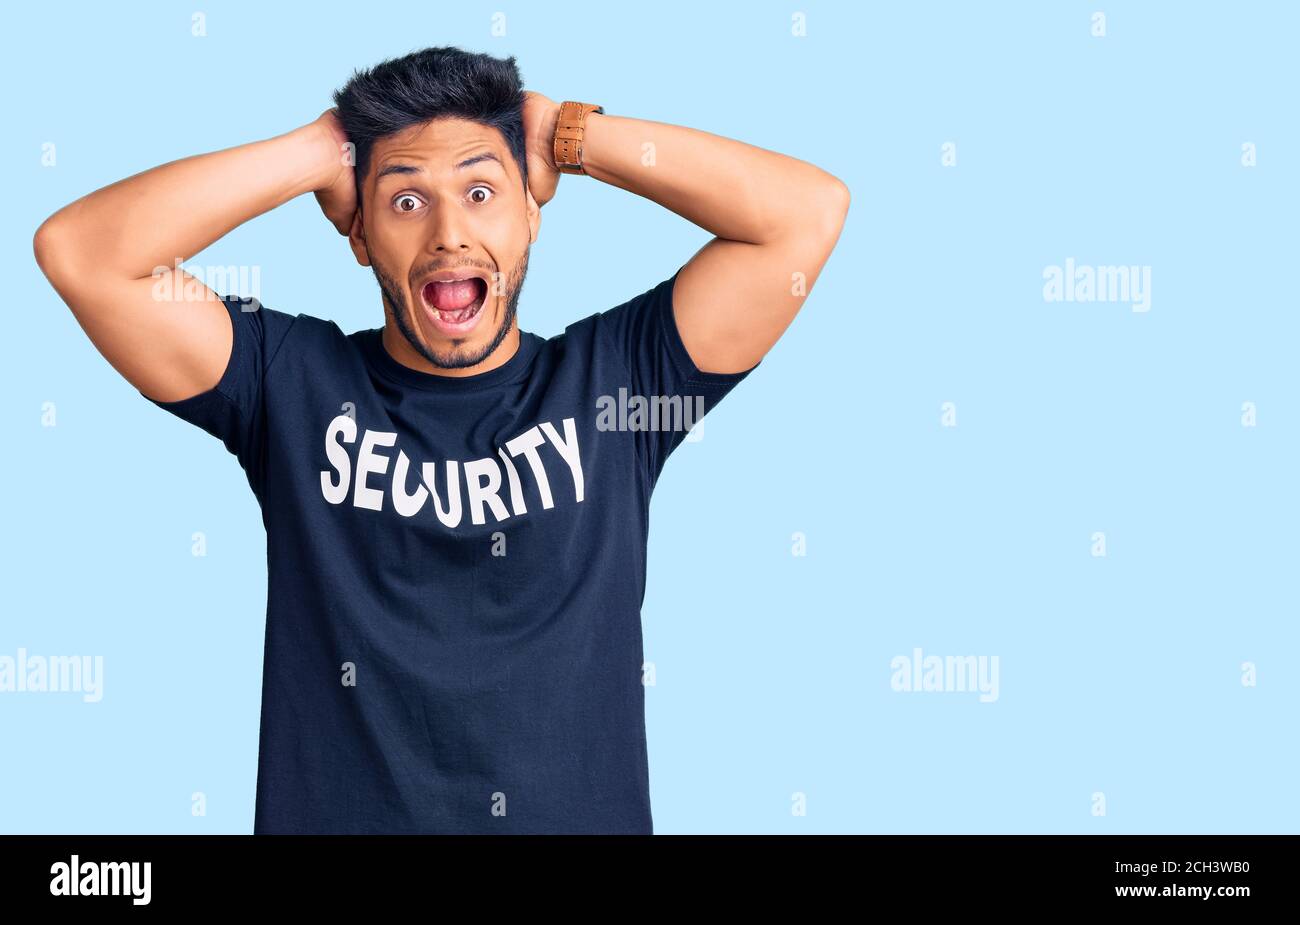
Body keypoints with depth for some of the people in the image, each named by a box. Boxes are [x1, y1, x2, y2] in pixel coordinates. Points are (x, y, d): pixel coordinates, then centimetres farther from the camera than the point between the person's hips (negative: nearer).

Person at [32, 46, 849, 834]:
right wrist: (320, 153, -3)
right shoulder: (291, 382, 3)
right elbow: (79, 251, -6)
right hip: (335, 807, 0)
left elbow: (811, 209, -2)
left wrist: (568, 135, -1)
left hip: (585, 809, 1)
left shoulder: (612, 380, 4)